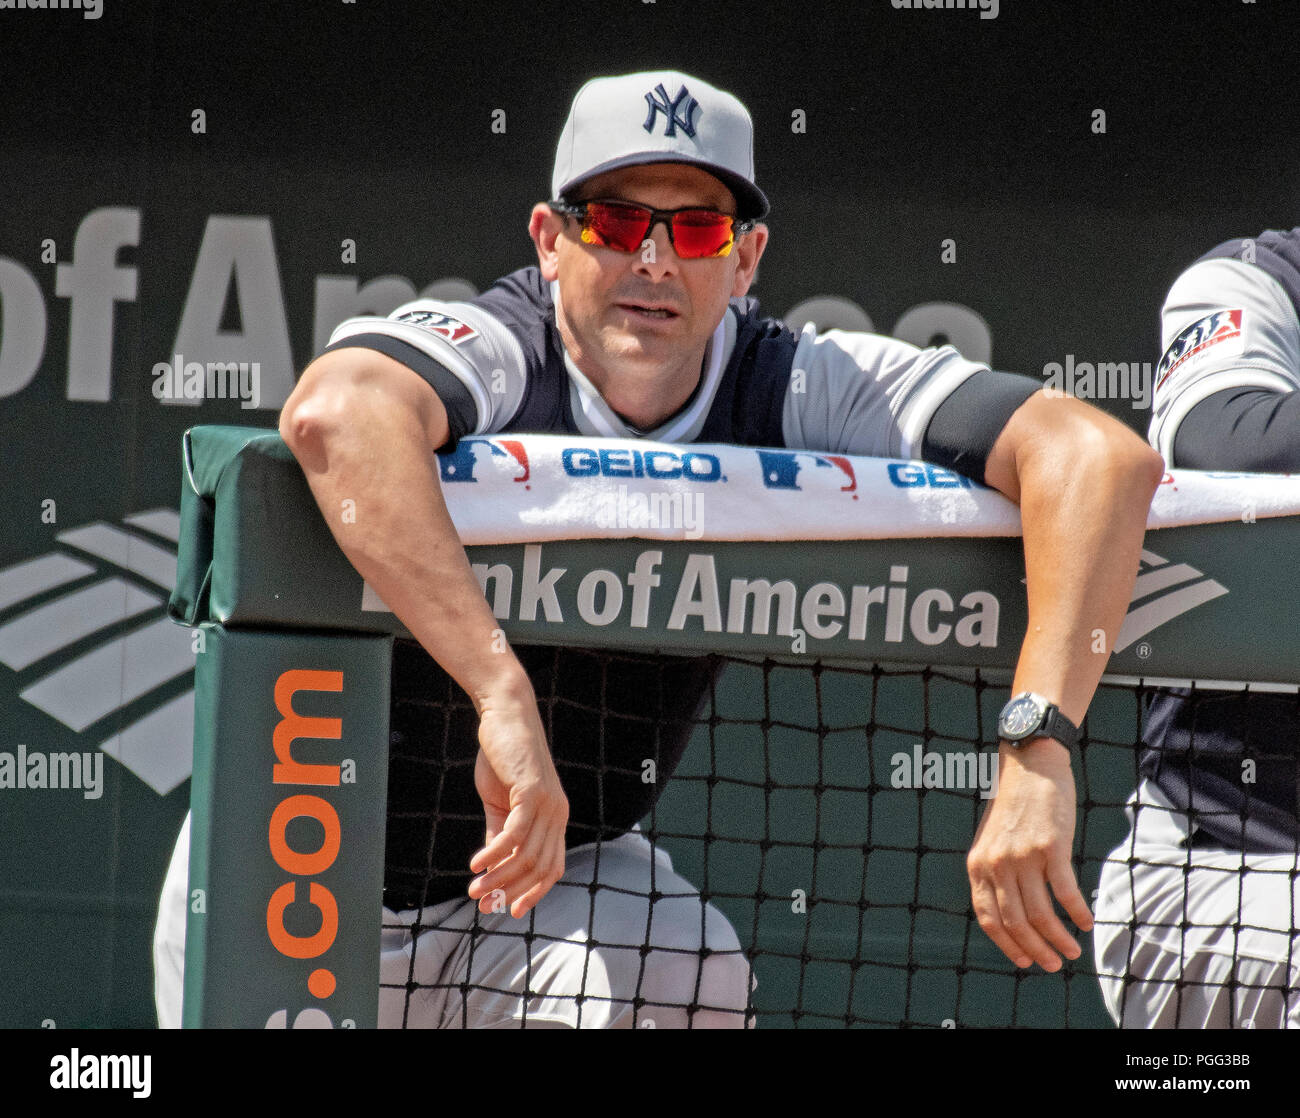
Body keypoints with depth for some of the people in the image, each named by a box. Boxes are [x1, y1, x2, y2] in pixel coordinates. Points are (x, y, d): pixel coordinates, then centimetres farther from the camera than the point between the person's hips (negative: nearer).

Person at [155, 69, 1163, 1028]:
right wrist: (504, 695, -59)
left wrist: (1037, 751, -41)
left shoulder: (797, 388, -15)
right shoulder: (495, 354, -26)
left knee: (694, 980, -25)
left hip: (559, 861, 2)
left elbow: (1100, 458, -26)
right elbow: (335, 412, -51)